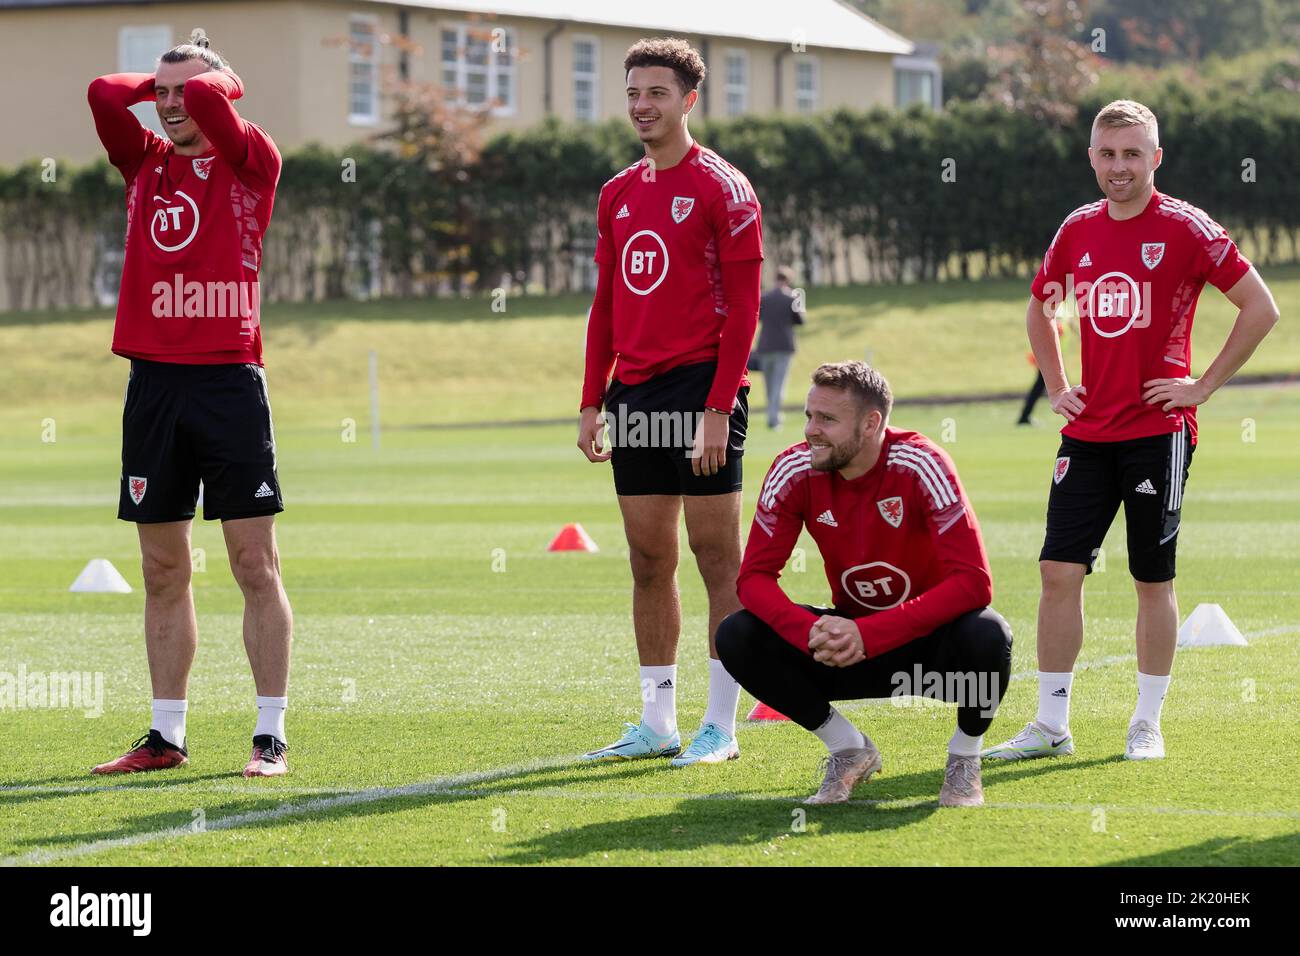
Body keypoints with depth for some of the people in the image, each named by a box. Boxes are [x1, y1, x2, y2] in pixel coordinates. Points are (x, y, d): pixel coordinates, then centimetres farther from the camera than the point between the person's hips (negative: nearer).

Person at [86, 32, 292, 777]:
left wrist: (211, 84, 6)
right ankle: (167, 736, 14)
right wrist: (160, 82, 14)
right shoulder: (146, 163, 14)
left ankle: (272, 736, -1)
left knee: (256, 564, -3)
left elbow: (210, 100, -15)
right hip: (154, 381, 5)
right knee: (164, 570, 8)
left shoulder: (249, 163, 2)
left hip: (228, 379, -5)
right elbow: (104, 93, 2)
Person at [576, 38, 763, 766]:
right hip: (635, 397, 7)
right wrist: (593, 403, 12)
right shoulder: (618, 195, 15)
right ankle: (658, 724, 14)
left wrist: (719, 408, -16)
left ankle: (721, 727, 0)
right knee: (648, 560, 8)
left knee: (717, 556, -3)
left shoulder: (721, 189, -6)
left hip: (700, 392, -7)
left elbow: (742, 307, -10)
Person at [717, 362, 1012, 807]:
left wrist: (868, 635, -37)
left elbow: (973, 582, -30)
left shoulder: (922, 465, -23)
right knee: (737, 637, -19)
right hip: (851, 640, 4)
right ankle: (850, 752, 0)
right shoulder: (795, 470, -13)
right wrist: (812, 632, -34)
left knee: (987, 636, -37)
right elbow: (755, 577, -12)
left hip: (930, 644, -3)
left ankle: (964, 759, -5)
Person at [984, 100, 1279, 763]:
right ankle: (1051, 725, 6)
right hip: (1087, 432, 4)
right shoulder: (1078, 230, 8)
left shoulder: (1185, 228, -7)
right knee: (1059, 570, -1)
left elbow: (1261, 308, -7)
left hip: (1157, 430, -4)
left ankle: (1147, 725, 13)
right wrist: (1055, 387, 15)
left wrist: (1203, 386, -8)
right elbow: (1040, 307, 26)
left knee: (1153, 579, 3)